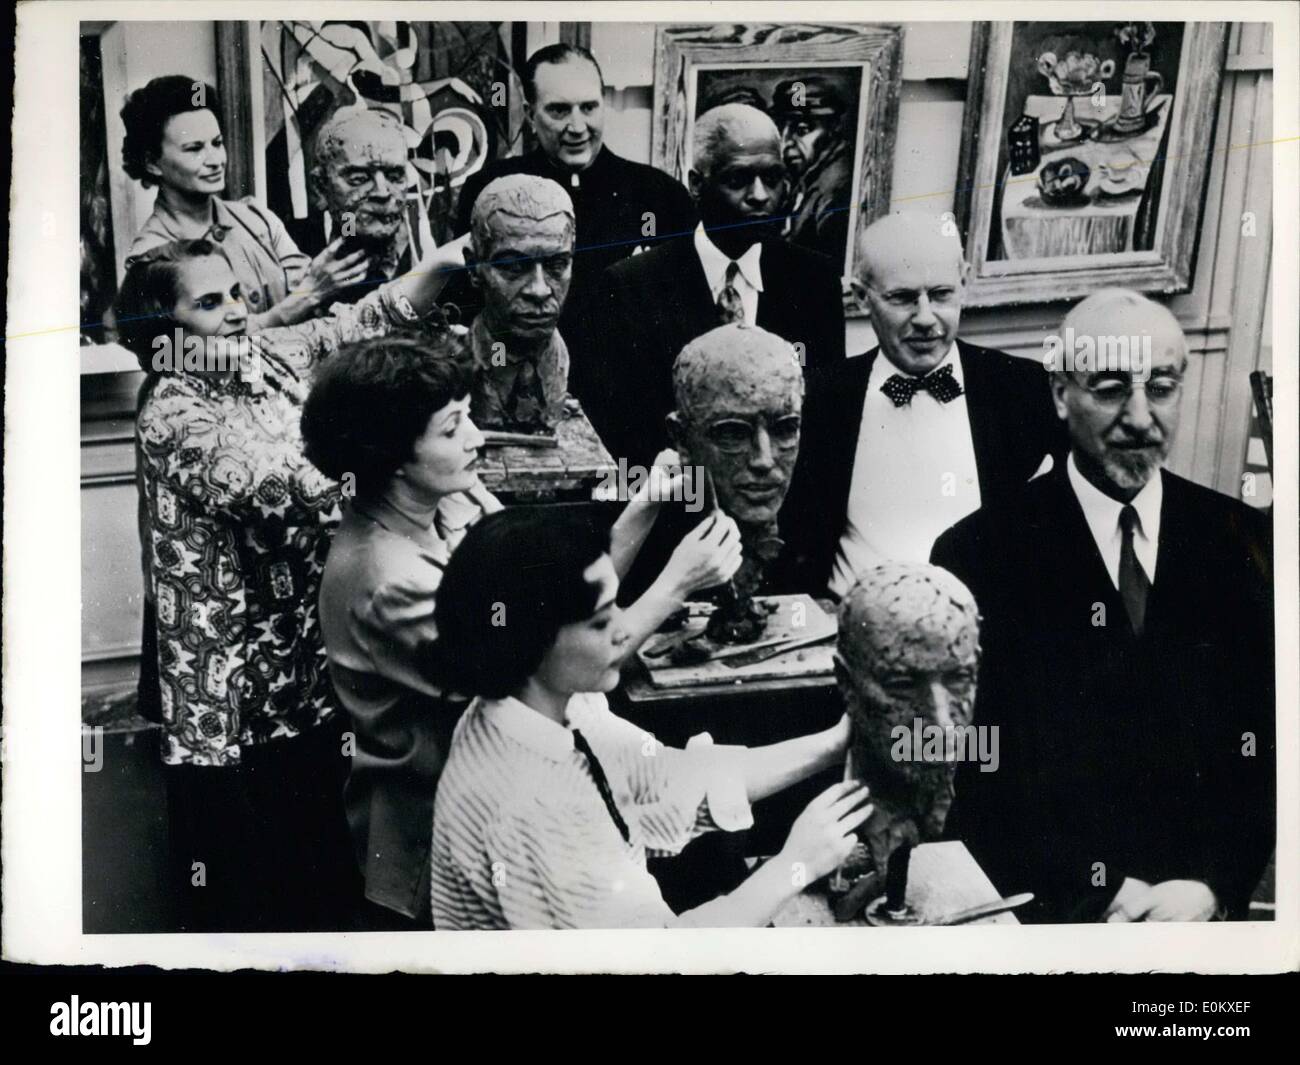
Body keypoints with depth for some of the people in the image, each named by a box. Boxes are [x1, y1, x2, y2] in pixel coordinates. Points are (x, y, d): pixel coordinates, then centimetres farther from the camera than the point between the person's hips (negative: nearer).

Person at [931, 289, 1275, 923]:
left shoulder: (1243, 543, 5)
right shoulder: (979, 553, -3)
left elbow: (1270, 741, 6)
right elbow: (966, 769, -4)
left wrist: (1214, 887, -7)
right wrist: (1098, 890, -10)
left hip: (1205, 900, 2)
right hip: (1052, 907, -2)